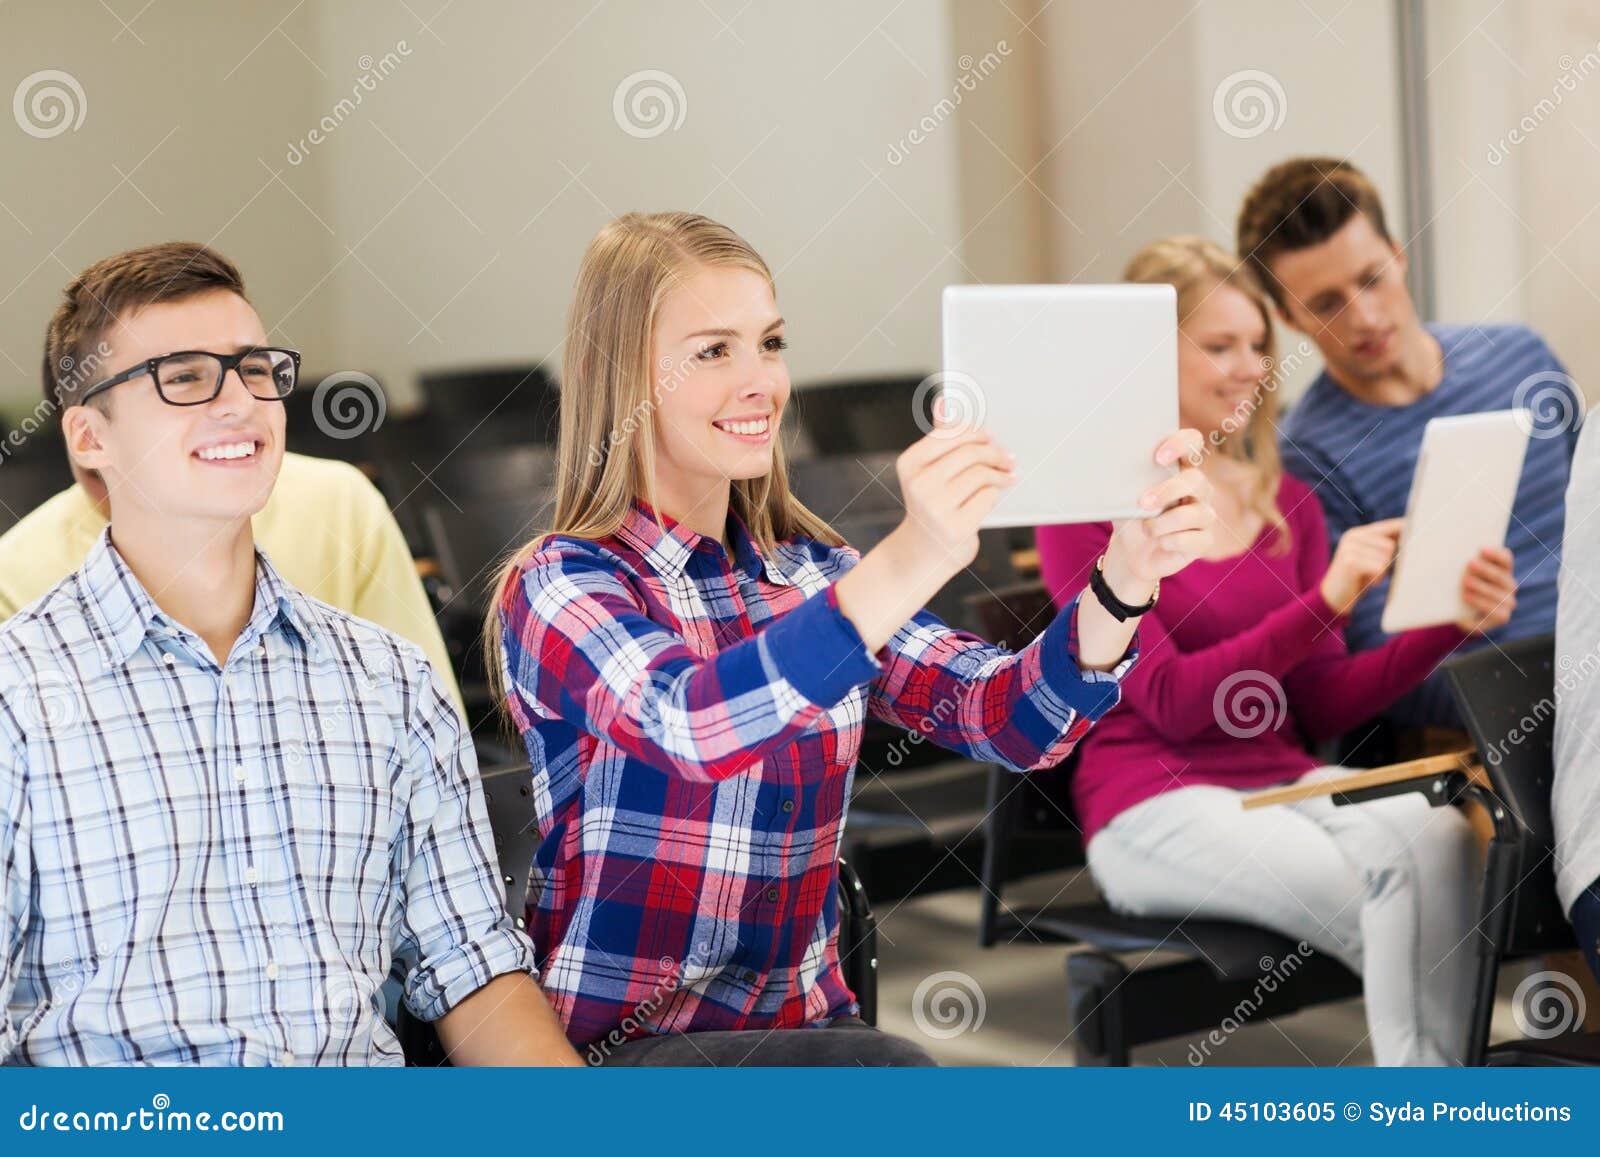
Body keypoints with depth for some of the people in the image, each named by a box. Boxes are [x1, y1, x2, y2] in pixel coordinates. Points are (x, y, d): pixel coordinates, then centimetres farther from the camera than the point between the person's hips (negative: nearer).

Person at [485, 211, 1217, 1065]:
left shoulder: (813, 573, 8)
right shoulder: (561, 587, -8)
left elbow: (1009, 720, -7)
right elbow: (689, 725, -31)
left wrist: (1124, 581, -26)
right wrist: (908, 562, -44)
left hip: (803, 1028, 5)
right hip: (621, 1046, -5)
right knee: (885, 1071, -33)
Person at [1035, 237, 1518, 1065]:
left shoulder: (1288, 502, 16)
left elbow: (1324, 707, 10)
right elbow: (1169, 701, -11)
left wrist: (1448, 625, -6)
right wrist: (1325, 602, -20)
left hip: (1289, 780, 5)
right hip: (1156, 803, -5)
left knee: (1442, 840, -29)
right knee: (1387, 886, -31)